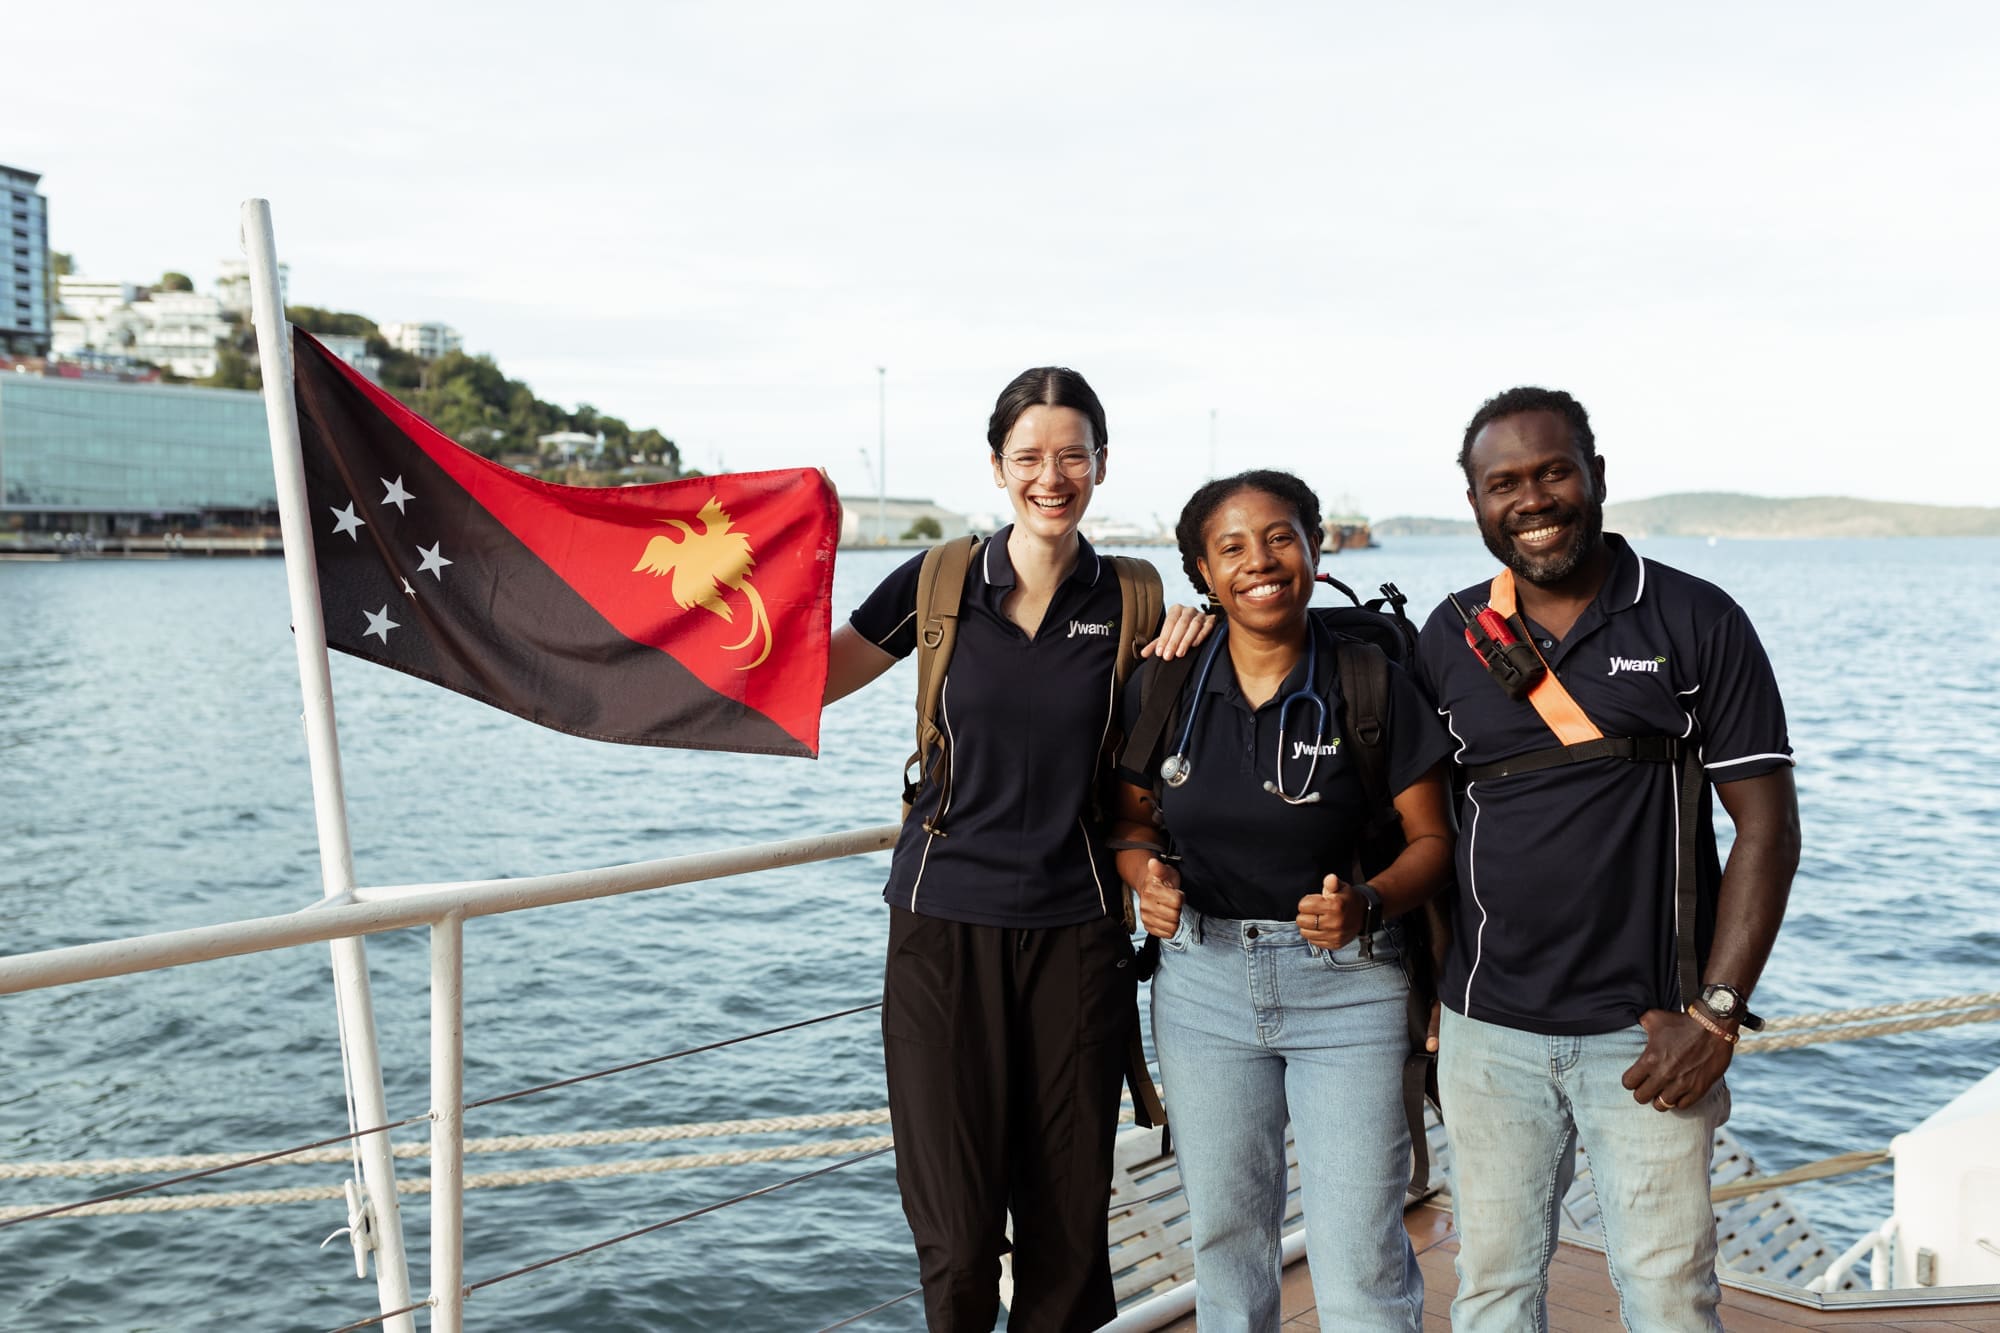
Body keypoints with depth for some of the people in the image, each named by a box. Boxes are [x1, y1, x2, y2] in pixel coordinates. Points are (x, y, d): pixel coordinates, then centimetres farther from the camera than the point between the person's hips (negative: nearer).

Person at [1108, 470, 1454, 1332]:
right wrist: (1147, 878, -12)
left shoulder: (1372, 685, -7)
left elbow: (1433, 837, -3)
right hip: (1202, 978, 3)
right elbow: (1132, 818, 10)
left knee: (1362, 1258, -1)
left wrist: (1370, 902, -22)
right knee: (1224, 1233, 16)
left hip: (1347, 984, -2)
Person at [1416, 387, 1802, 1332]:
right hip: (1488, 1028, 2)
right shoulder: (1447, 641, 5)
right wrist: (1426, 1004, 4)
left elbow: (1767, 827, -4)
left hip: (1648, 1034, -2)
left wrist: (1714, 1014, -10)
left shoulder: (1698, 623, -3)